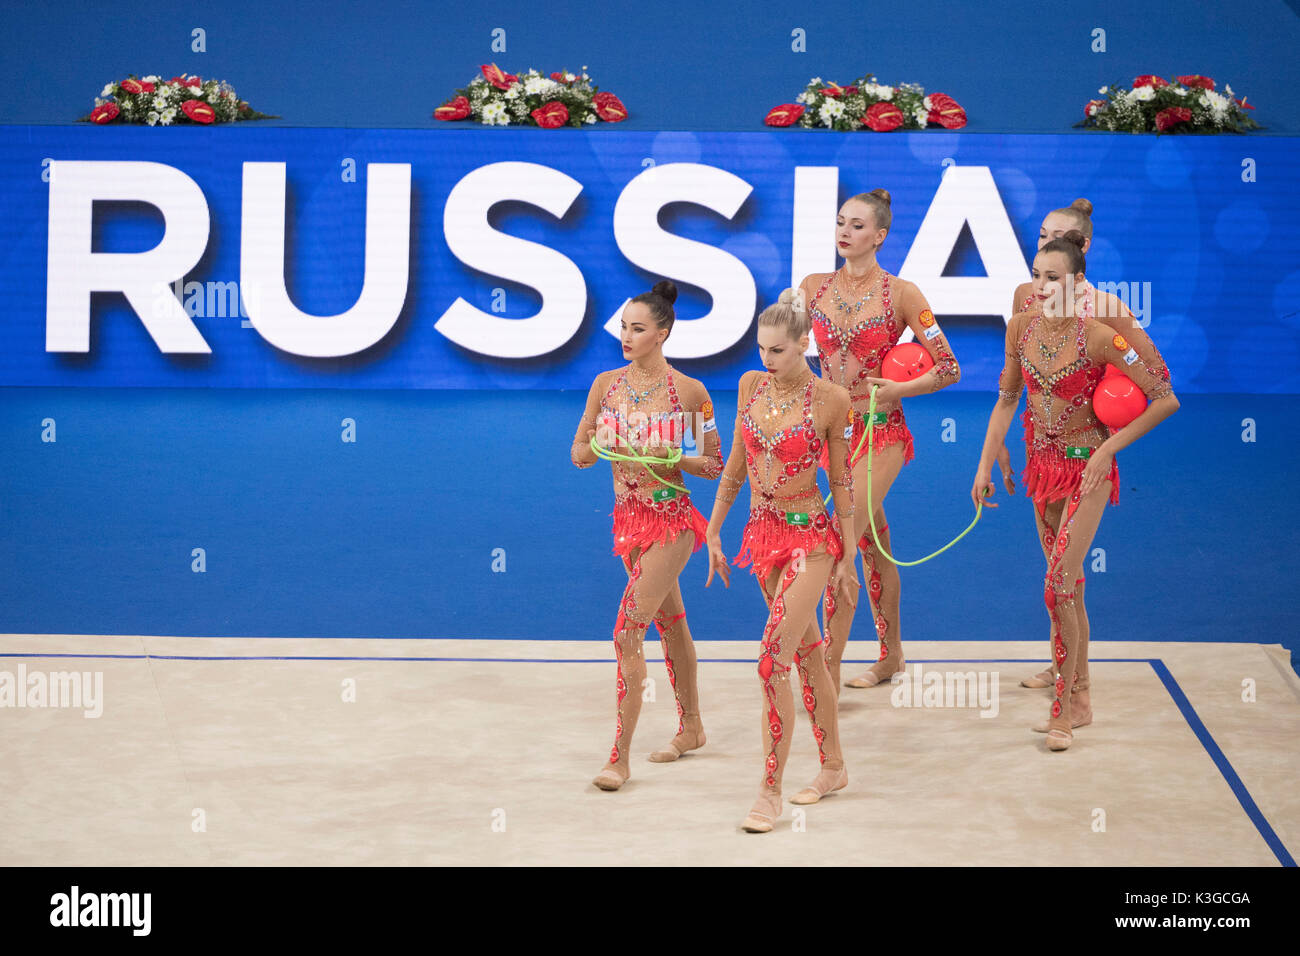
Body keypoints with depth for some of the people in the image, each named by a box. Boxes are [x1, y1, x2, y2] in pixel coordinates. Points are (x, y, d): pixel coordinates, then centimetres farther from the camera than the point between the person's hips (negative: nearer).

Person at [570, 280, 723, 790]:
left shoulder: (689, 391, -9)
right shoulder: (607, 384, 3)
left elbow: (714, 464, -4)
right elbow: (580, 453, 6)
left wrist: (666, 454, -20)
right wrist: (614, 443, -13)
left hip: (670, 521, -6)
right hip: (629, 516, 6)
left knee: (629, 630, -14)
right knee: (669, 619, 19)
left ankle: (619, 757, -12)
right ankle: (691, 727, 35)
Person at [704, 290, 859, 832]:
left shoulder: (829, 400, -11)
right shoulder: (751, 386, 3)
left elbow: (841, 481, -4)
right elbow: (736, 465, 12)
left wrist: (847, 558, -2)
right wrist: (713, 532, 13)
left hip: (810, 537, -5)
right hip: (764, 533, 5)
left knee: (772, 663, -13)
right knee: (807, 653, 15)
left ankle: (770, 793, -8)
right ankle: (833, 767, 27)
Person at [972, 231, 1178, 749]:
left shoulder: (1098, 338, -20)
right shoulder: (1020, 327, -4)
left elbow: (1166, 401, -16)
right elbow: (1006, 399, 9)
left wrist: (1108, 448, -17)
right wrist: (985, 465, 5)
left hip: (1085, 469, -6)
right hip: (1042, 464, 6)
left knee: (1058, 585, -13)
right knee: (1069, 585, 14)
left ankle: (1063, 708, -3)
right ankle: (1081, 698, 24)